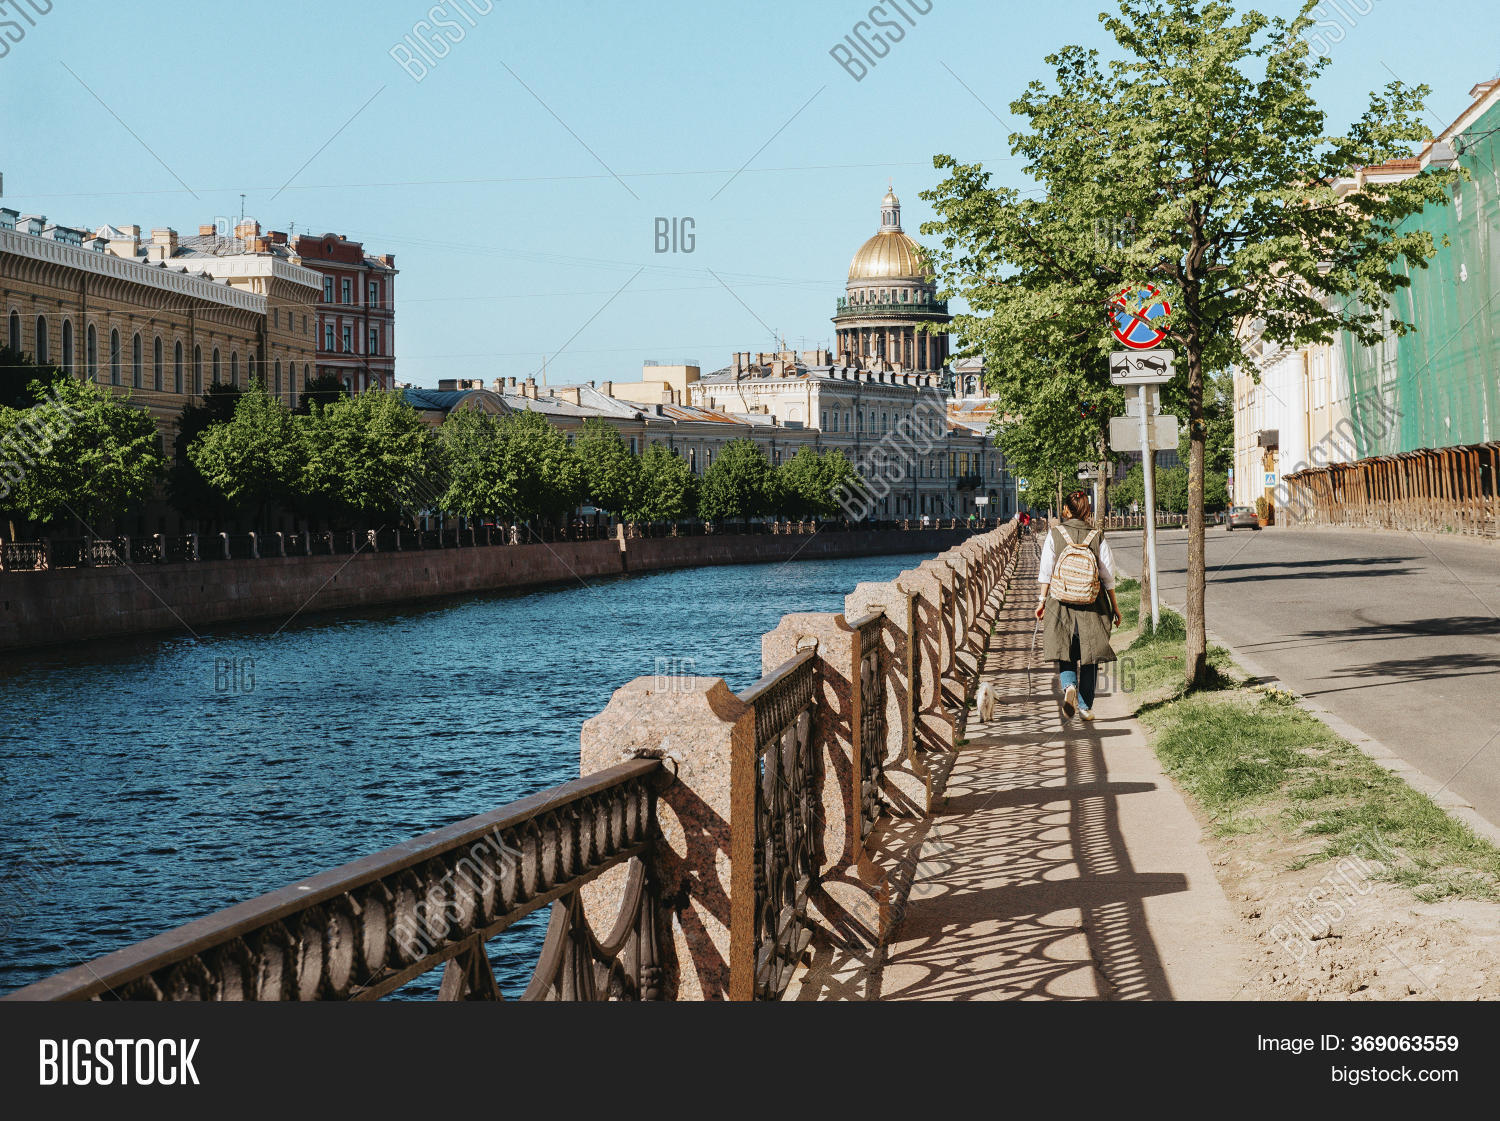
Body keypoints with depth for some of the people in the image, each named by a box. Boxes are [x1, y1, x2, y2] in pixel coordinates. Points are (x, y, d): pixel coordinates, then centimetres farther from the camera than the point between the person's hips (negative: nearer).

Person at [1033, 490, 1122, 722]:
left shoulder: (1055, 535, -1)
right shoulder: (1097, 536, 1)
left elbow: (1046, 571, -2)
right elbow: (1107, 575, 3)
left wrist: (1042, 600, 4)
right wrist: (1114, 605, 10)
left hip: (1061, 602, -1)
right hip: (1092, 605, 1)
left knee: (1063, 651, 5)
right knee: (1089, 653, 9)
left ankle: (1069, 686, -23)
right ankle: (1085, 706, 10)